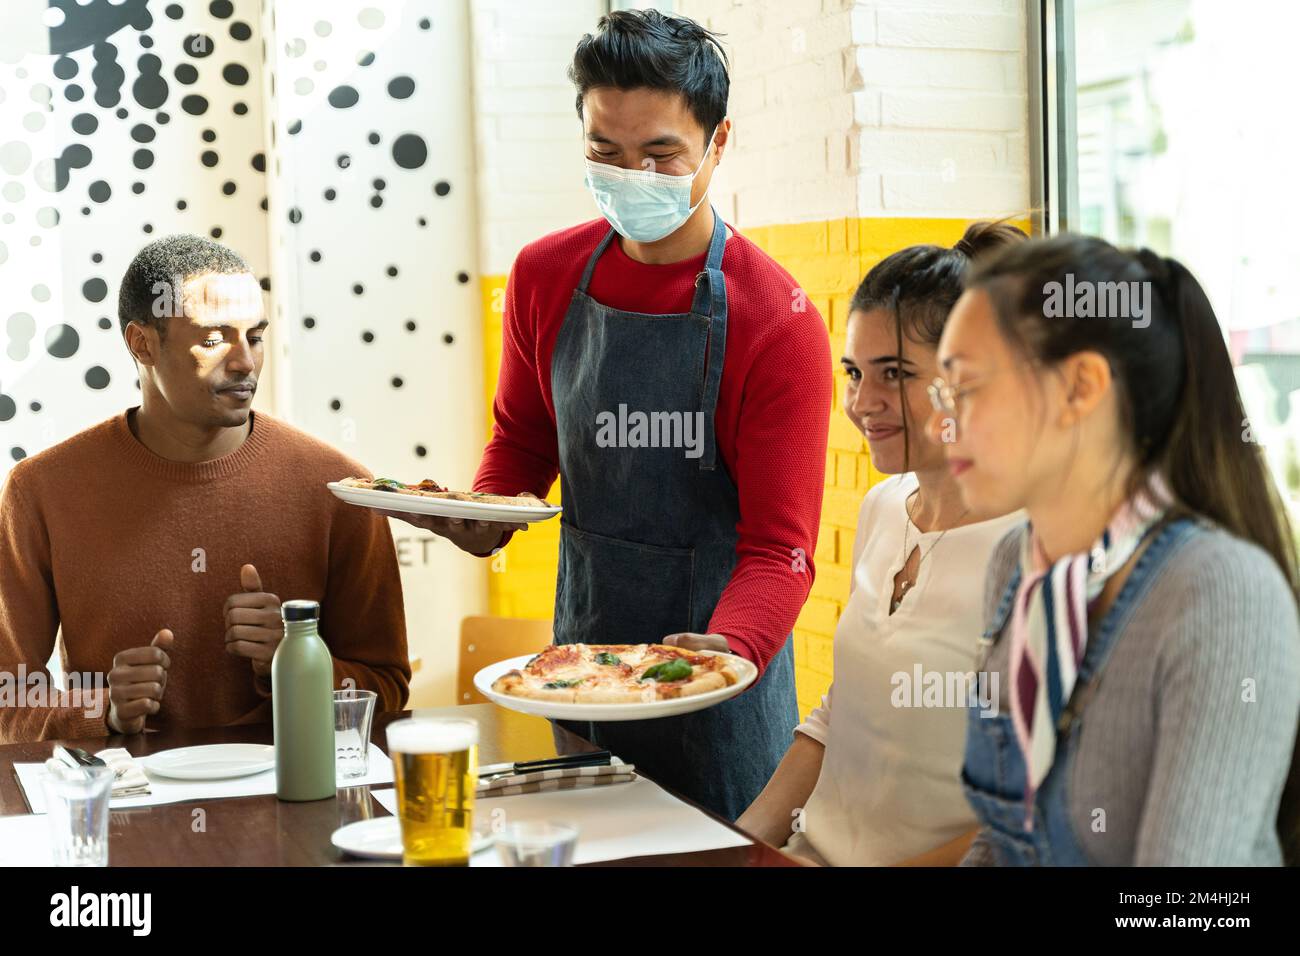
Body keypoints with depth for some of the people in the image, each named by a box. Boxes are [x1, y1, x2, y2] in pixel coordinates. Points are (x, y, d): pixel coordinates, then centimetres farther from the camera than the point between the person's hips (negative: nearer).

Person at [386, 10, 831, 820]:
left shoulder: (778, 321, -18)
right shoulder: (545, 276, -3)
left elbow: (780, 546, -19)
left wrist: (728, 648, -38)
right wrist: (484, 518, -8)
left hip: (717, 680, -4)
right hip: (577, 657, 5)